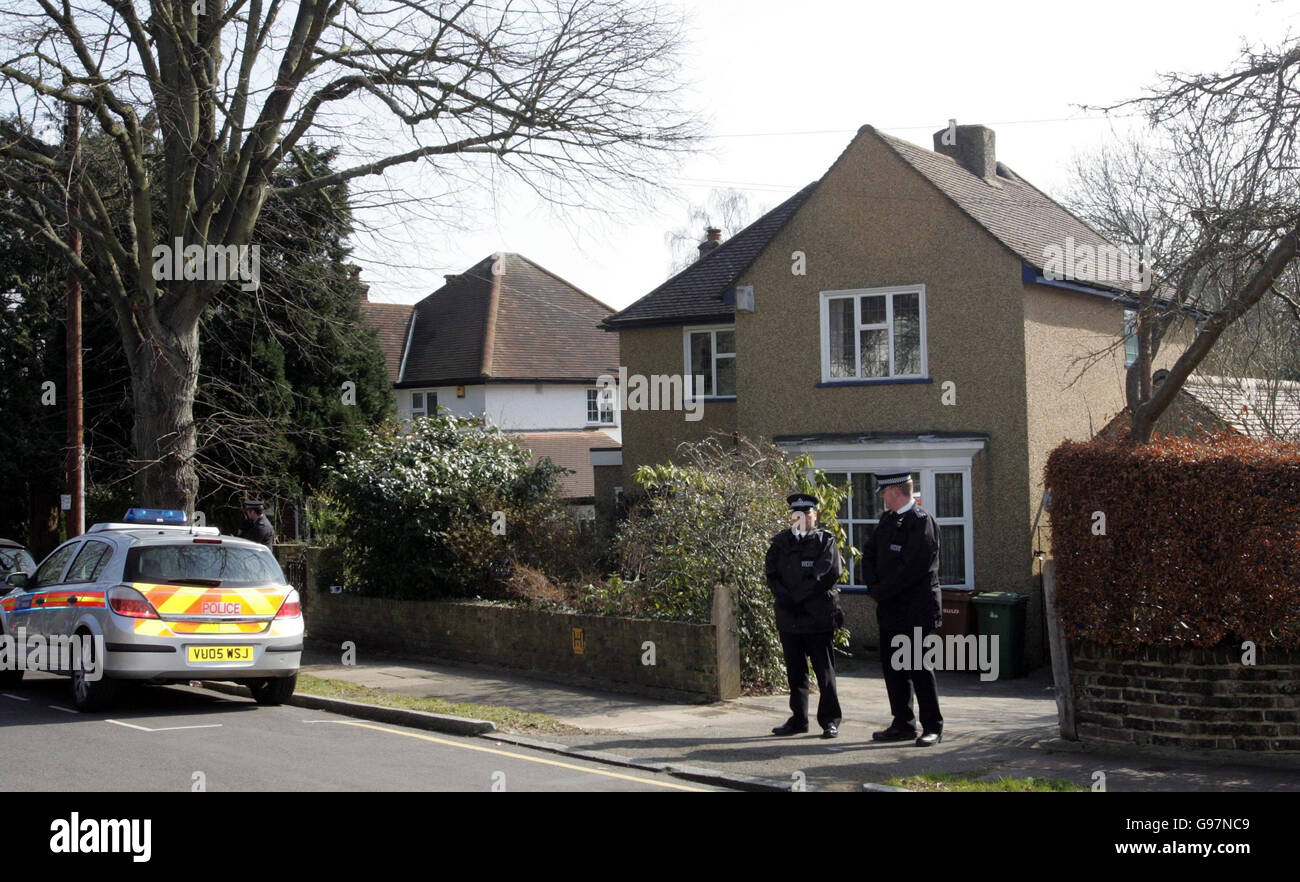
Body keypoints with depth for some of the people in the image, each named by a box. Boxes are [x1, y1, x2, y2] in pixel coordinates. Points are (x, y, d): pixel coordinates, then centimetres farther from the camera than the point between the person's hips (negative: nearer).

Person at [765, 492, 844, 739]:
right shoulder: (780, 542, 12)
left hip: (818, 617, -4)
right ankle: (798, 719, 19)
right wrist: (785, 599, -12)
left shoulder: (825, 541, 0)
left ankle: (830, 720, 5)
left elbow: (827, 576, -11)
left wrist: (796, 597, -15)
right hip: (789, 617, 4)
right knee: (795, 671, 10)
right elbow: (772, 575, 7)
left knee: (824, 671, -1)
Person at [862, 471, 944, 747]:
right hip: (890, 609, 8)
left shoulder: (922, 522, -13)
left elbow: (912, 568, -21)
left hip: (915, 610, -8)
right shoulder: (887, 520, 13)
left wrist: (880, 591, -15)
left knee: (919, 667, -4)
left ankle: (933, 727, 5)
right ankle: (903, 724, 19)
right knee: (892, 666, 11)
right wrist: (873, 586, -3)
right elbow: (869, 553, 15)